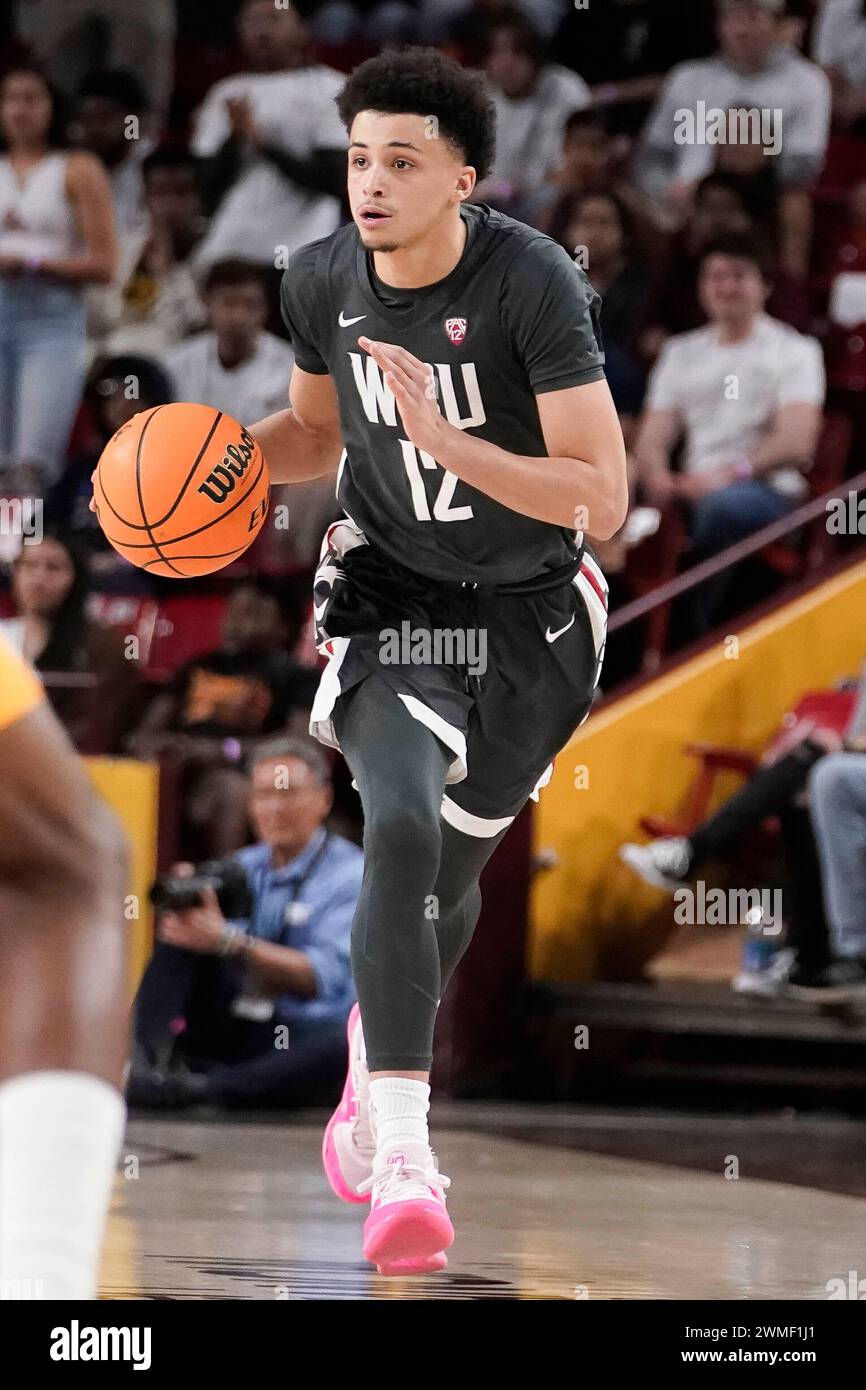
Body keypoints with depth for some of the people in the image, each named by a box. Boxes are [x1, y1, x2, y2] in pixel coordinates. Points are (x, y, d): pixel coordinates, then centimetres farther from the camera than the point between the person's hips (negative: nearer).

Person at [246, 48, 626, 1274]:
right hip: (389, 596, 1)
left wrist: (445, 438, -37)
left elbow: (602, 498, -28)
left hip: (531, 612, -1)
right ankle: (402, 1159, -29)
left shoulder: (534, 284, -24)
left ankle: (378, 1056, 49)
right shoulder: (322, 282, -8)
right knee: (401, 827, -25)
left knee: (450, 874, 15)